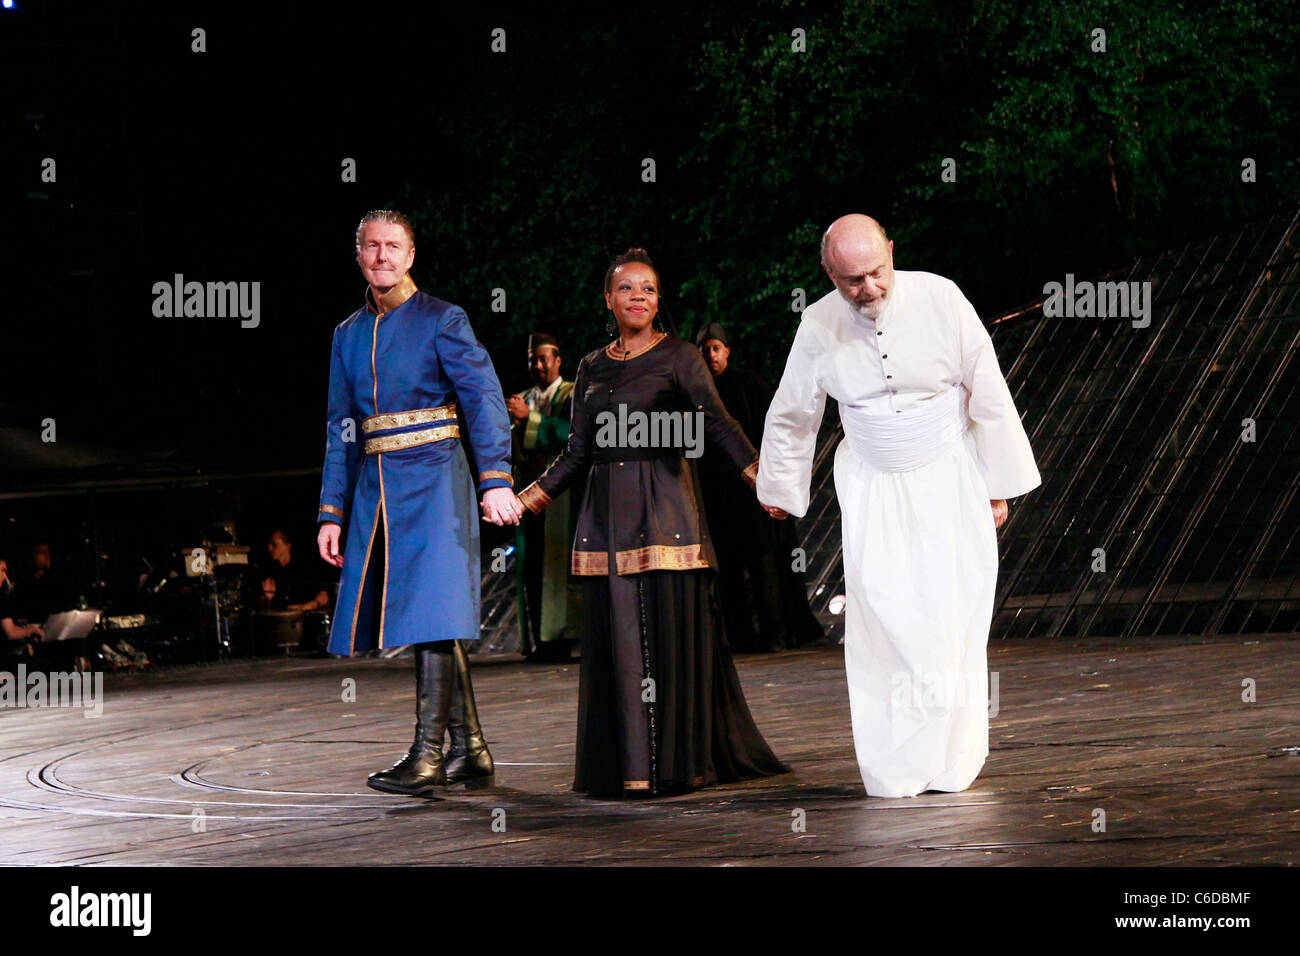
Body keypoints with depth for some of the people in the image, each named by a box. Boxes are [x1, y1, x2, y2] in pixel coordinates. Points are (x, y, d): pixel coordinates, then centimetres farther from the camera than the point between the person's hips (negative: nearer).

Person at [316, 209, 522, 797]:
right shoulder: (349, 335, 15)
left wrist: (495, 481, -22)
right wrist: (332, 513, 13)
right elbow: (342, 431, 18)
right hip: (375, 487, 6)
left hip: (433, 482, -6)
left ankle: (429, 756, -14)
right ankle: (470, 752, 14)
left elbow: (484, 397, -10)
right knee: (419, 619, 7)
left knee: (431, 614, -13)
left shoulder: (442, 322, -2)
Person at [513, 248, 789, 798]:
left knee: (673, 634, -5)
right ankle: (628, 767, 3)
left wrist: (757, 474, -27)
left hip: (665, 510, -4)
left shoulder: (678, 357, 1)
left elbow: (716, 422, -12)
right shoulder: (593, 367, 15)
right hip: (608, 516, 4)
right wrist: (526, 500, 11)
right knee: (618, 640, 1)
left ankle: (680, 761, 2)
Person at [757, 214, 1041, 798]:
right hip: (872, 487, 1)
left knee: (951, 620, -6)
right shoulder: (818, 326, -9)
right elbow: (790, 416, 9)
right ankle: (891, 776, -10)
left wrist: (998, 487, 0)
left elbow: (990, 397, -4)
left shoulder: (940, 300, -14)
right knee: (882, 620, -11)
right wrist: (776, 489, 20)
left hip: (948, 479, -1)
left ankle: (951, 762, 6)